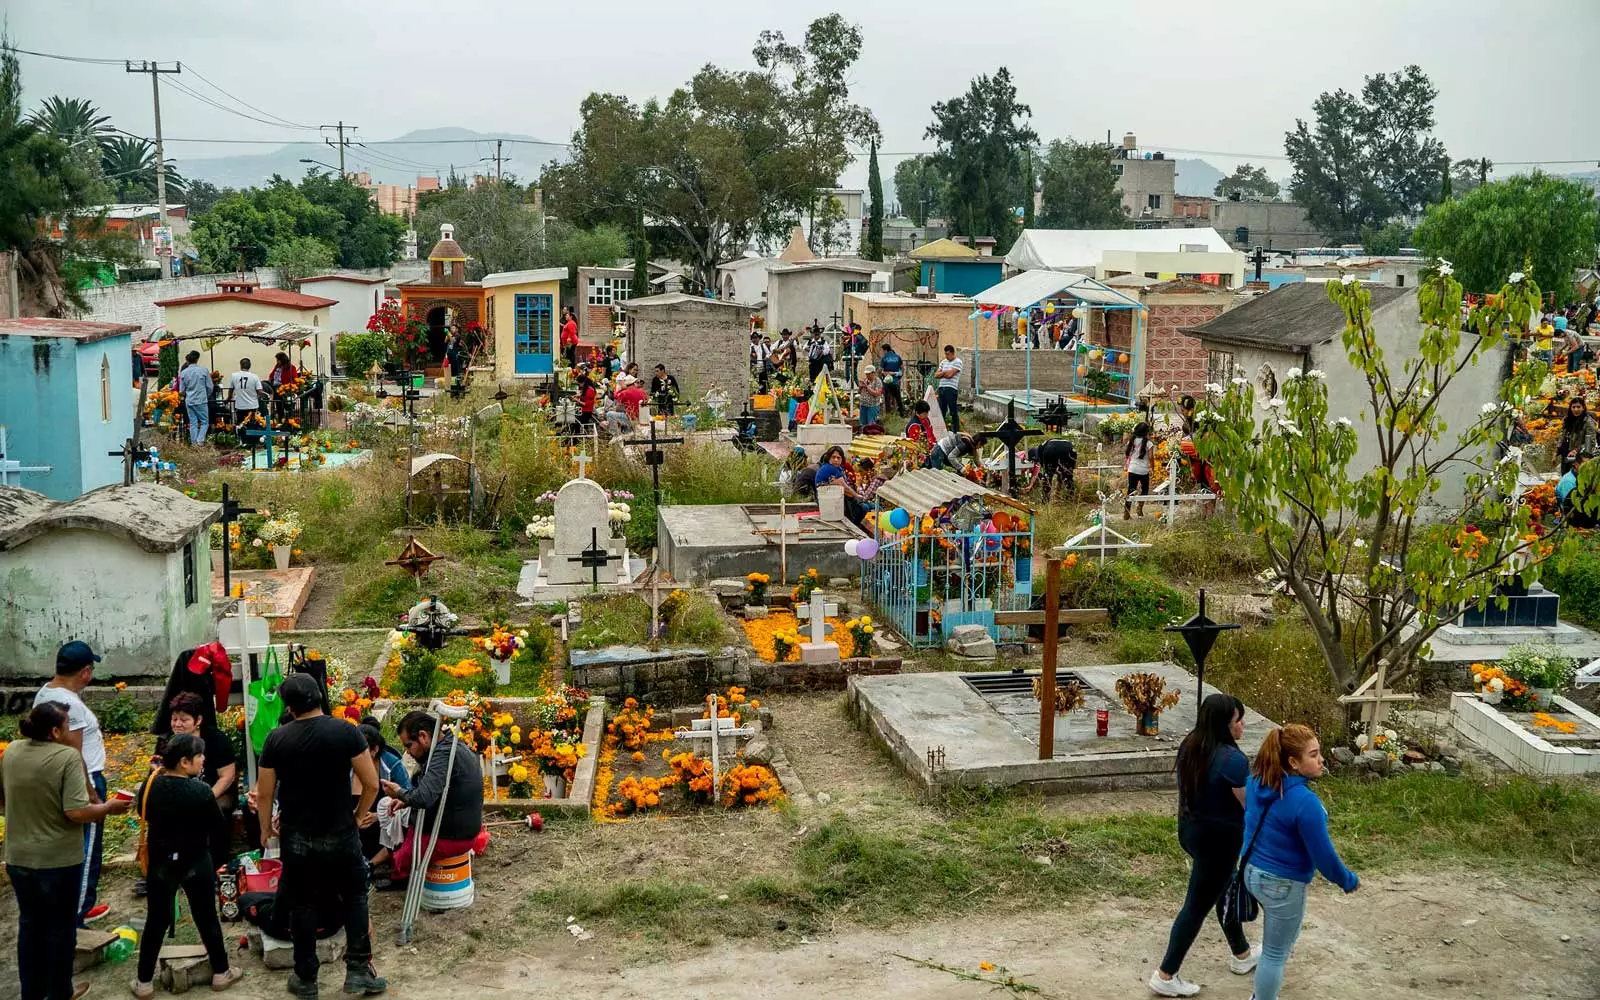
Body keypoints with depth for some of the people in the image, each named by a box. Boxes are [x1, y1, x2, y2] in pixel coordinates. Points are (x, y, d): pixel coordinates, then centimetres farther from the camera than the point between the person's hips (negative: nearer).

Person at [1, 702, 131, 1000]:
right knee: (60, 926, 11)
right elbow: (76, 812, -24)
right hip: (58, 859, -5)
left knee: (29, 922, 20)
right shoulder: (68, 756, -19)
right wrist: (109, 808, -8)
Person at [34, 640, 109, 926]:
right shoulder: (70, 704, -25)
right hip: (82, 782, -10)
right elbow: (74, 756, -24)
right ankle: (75, 917, 8)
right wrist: (92, 796, -19)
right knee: (86, 853, 1)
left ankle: (79, 906, 30)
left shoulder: (44, 693, 5)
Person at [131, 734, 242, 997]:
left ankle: (144, 982, 17)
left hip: (161, 862, 3)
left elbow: (145, 816, 8)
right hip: (196, 863, -3)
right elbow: (216, 823, -10)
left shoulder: (150, 785, -10)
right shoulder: (201, 791, -24)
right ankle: (220, 973, 24)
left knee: (156, 921, 12)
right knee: (206, 917, 12)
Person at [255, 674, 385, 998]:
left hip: (296, 837, 1)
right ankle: (358, 970, 10)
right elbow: (372, 783, -9)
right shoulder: (346, 731, -11)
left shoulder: (276, 739, -7)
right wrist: (359, 815, 8)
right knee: (355, 896, 15)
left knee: (302, 905, 14)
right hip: (340, 833, -1)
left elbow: (264, 794, -1)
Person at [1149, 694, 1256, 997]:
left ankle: (1242, 954, 47)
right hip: (1218, 839, -9)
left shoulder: (1190, 746, -2)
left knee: (1224, 891, 27)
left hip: (1190, 830, 9)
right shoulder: (1232, 759, -27)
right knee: (1198, 905, 4)